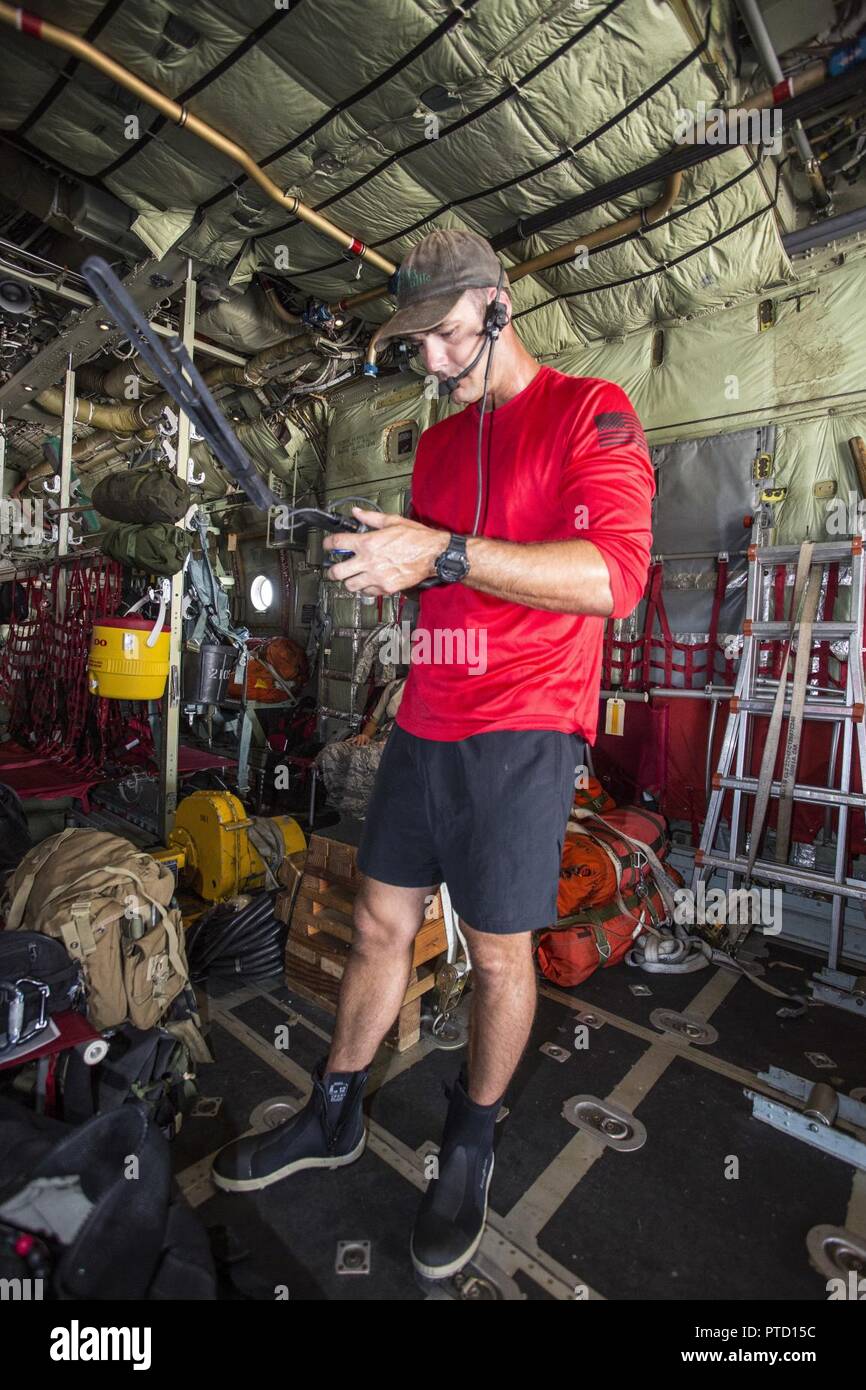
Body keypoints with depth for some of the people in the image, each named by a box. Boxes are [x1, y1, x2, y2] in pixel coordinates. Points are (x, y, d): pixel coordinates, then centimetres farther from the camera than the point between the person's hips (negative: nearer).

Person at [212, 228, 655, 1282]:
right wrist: (375, 561, 1)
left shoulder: (589, 411, -2)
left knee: (499, 955, 8)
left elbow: (614, 575, -18)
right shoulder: (438, 444, 18)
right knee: (380, 926, 13)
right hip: (423, 724, 6)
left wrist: (443, 552, -23)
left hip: (520, 733, -6)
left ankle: (470, 1147, 34)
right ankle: (332, 1118, 35)